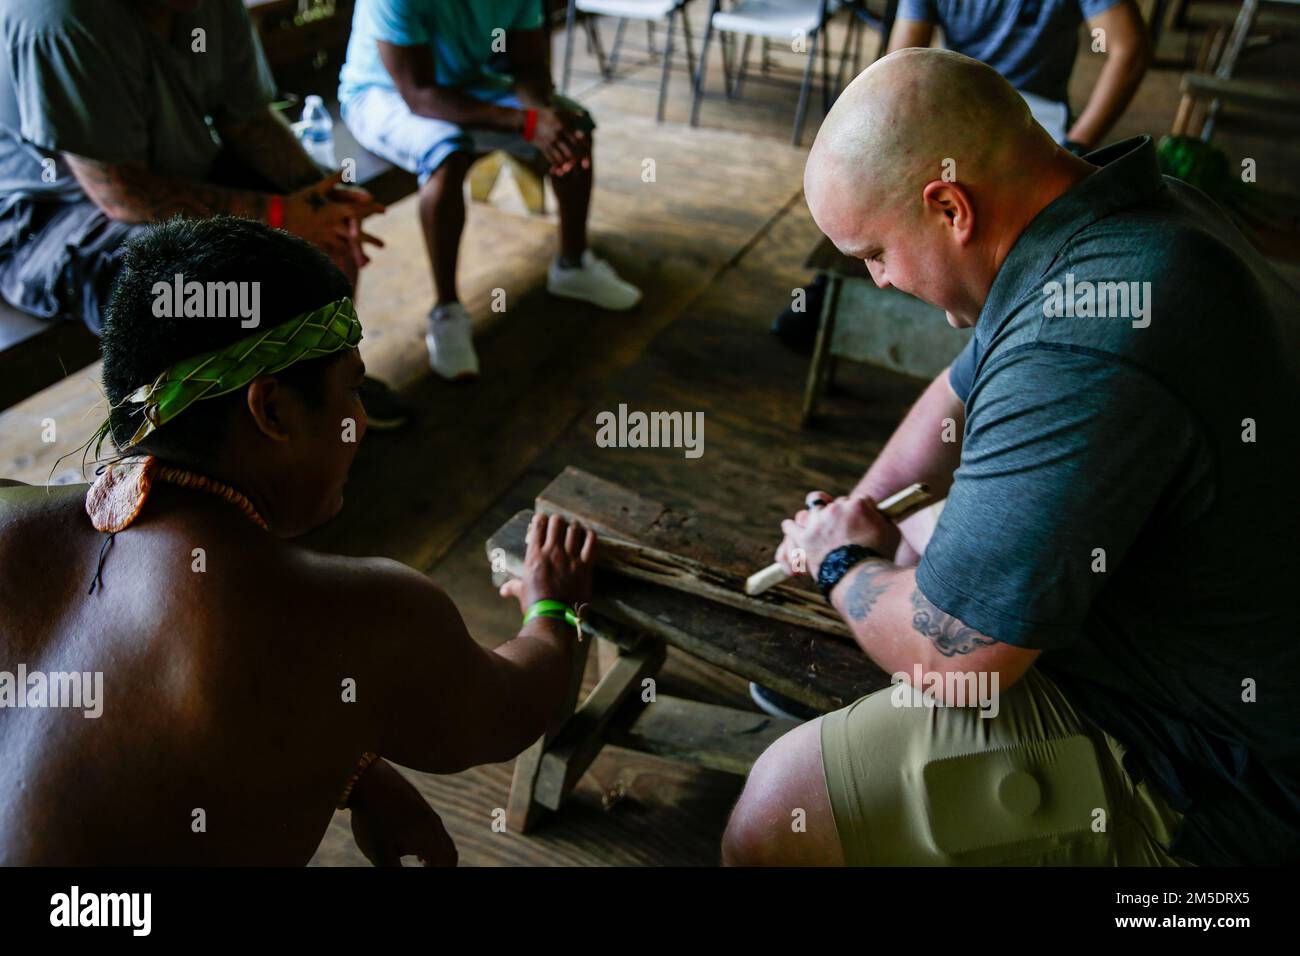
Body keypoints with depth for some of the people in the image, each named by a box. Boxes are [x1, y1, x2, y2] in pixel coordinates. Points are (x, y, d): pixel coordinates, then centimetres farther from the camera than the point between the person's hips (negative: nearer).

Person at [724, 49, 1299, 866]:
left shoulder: (1080, 350, -35)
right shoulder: (1132, 212, -2)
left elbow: (950, 655, -27)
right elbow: (965, 389, 14)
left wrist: (843, 563, -8)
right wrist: (859, 514, 10)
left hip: (1199, 774, -10)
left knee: (776, 813, -17)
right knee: (894, 560, 21)